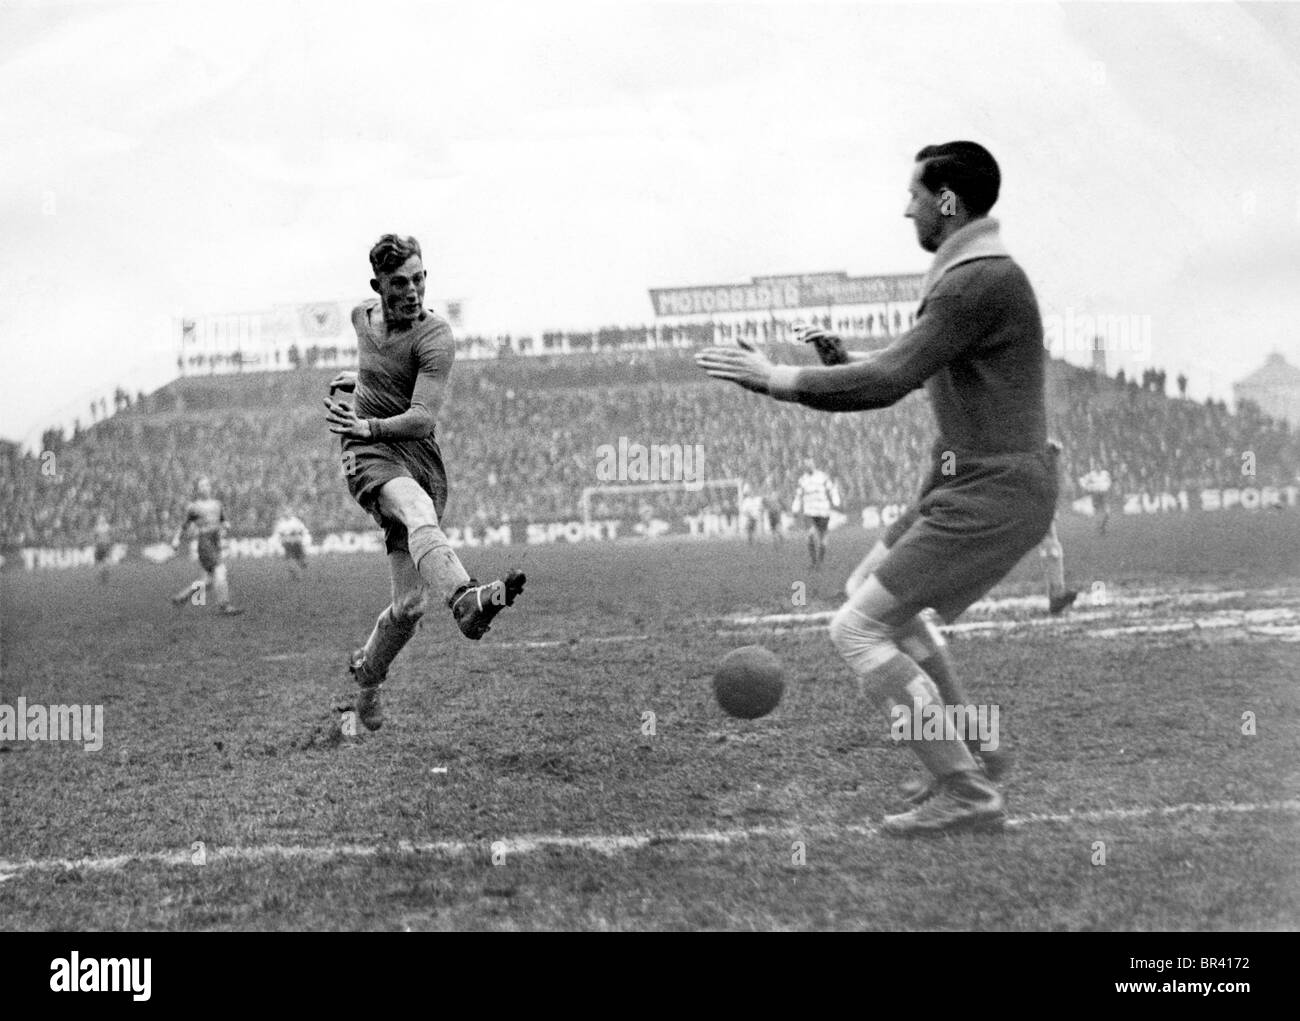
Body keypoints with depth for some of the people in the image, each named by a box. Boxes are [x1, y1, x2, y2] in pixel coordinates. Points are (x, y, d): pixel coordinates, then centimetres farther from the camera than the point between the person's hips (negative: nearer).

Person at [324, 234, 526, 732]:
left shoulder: (436, 337, -8)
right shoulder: (363, 316, 9)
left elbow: (423, 418, -17)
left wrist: (369, 425, -26)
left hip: (422, 459, -1)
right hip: (370, 456, 1)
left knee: (410, 603, -2)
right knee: (420, 514, -37)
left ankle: (367, 675, 29)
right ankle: (466, 600, -66)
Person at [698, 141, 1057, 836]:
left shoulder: (980, 281, -21)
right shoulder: (972, 270, 13)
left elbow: (890, 382, -25)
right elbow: (921, 366, 26)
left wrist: (778, 379, -17)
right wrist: (843, 353, 14)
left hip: (992, 497, -11)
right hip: (972, 483, 11)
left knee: (857, 628, -10)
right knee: (869, 586, 25)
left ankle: (966, 794, -6)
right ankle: (970, 747, 26)